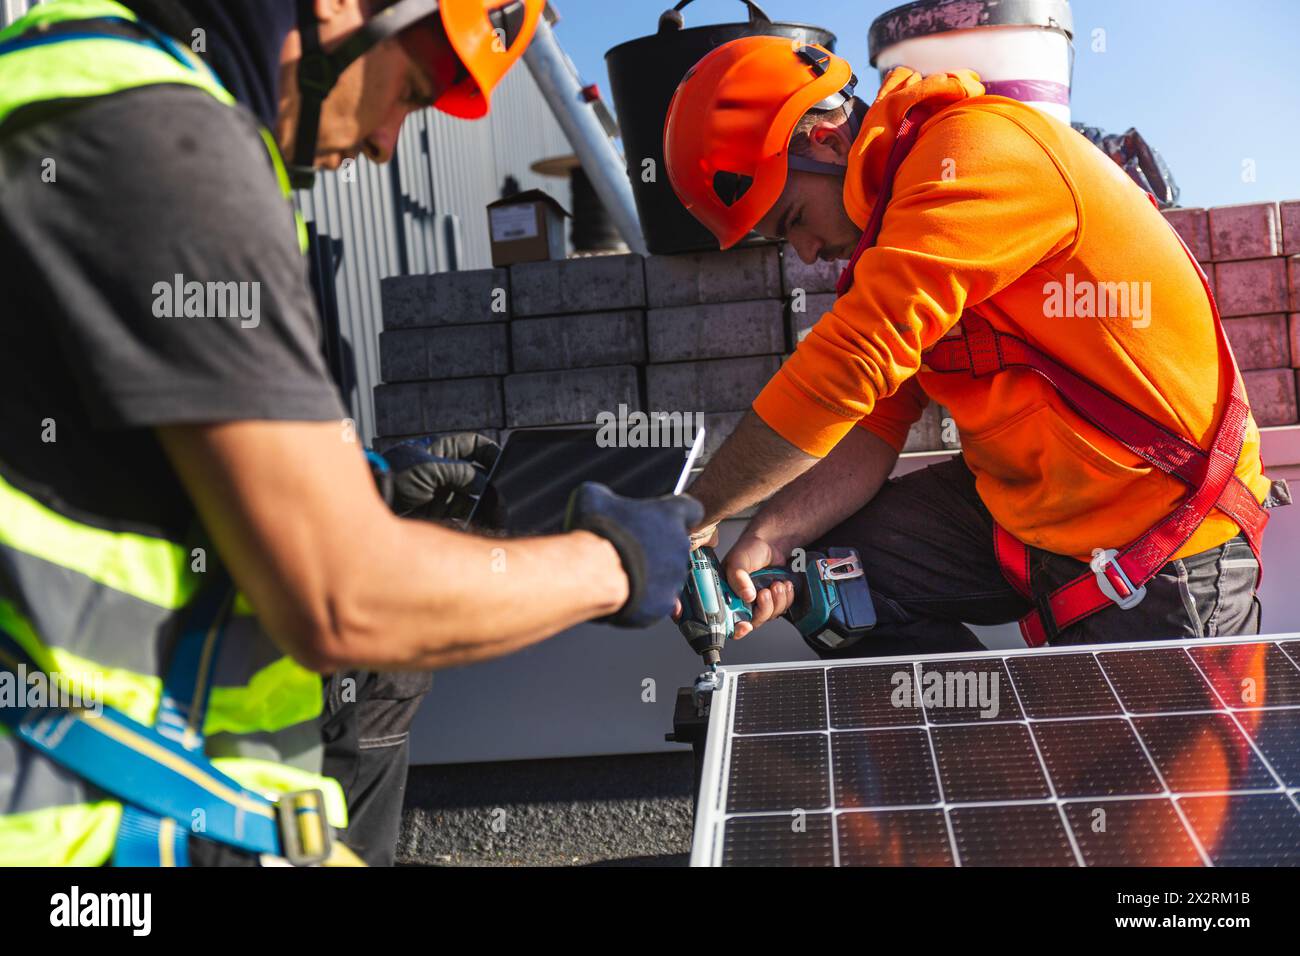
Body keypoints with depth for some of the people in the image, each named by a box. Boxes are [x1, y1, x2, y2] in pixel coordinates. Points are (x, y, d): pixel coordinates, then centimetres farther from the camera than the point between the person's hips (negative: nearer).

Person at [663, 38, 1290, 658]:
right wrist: (772, 538, -14)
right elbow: (869, 432, 3)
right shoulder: (882, 241, 7)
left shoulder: (977, 151, -21)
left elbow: (848, 363, -28)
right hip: (1017, 506, 8)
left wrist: (695, 512, -21)